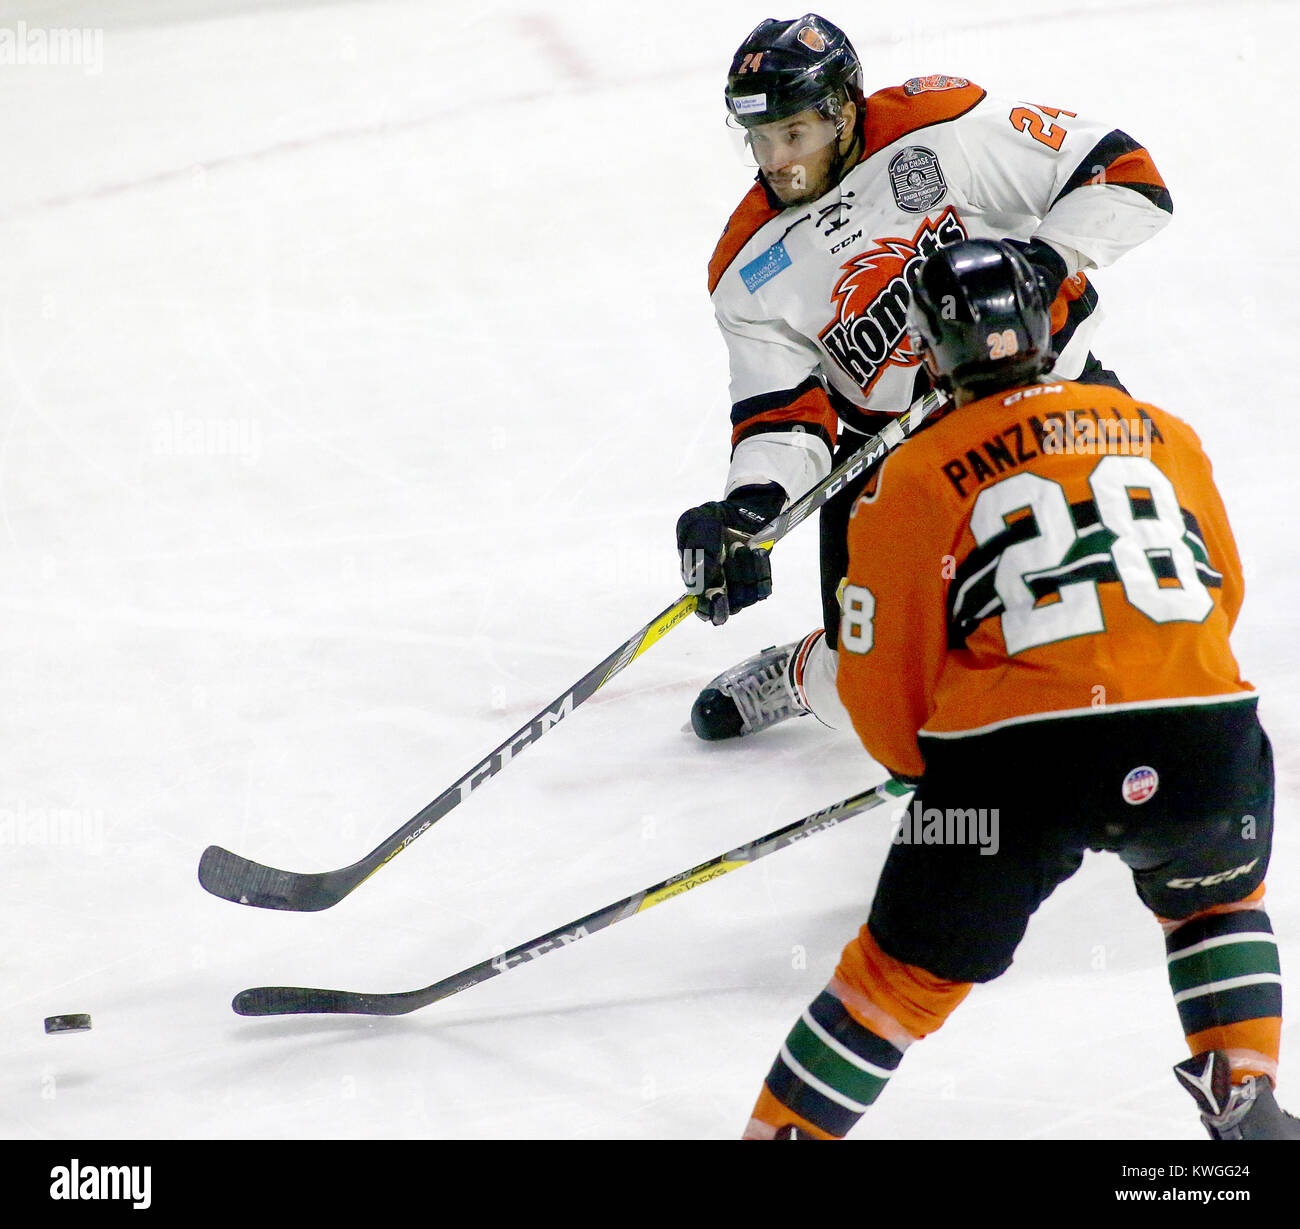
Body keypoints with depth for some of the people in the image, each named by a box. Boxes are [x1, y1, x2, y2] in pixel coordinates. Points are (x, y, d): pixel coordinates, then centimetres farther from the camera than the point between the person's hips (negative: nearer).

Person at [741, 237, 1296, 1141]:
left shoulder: (911, 481, 7)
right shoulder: (1162, 432, 17)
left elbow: (881, 675, 8)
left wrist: (921, 764, 28)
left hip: (1016, 760, -2)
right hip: (1202, 735, 2)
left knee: (911, 972, 14)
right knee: (1218, 897, 33)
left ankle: (783, 1130, 17)